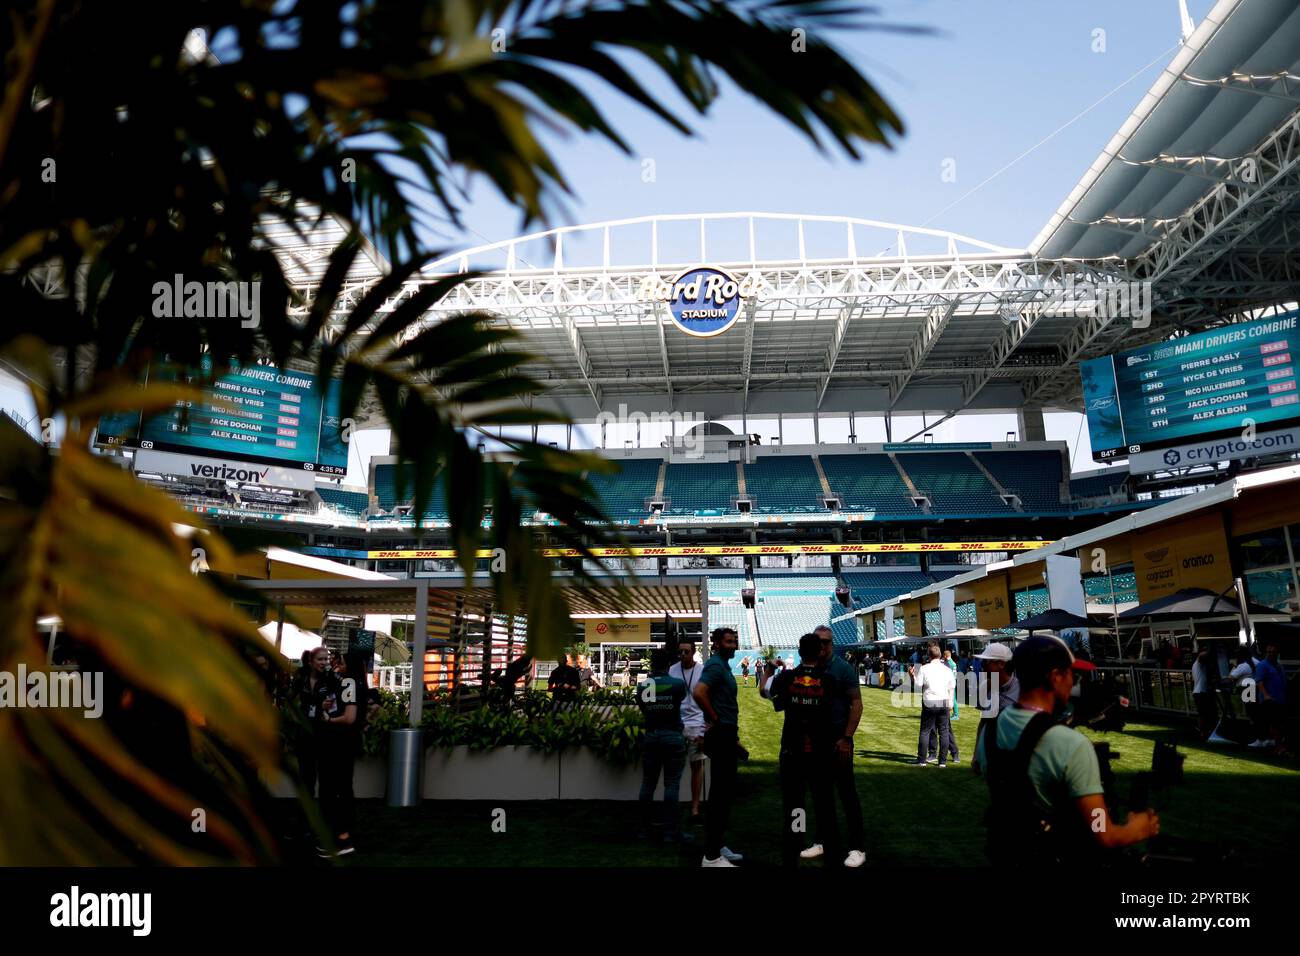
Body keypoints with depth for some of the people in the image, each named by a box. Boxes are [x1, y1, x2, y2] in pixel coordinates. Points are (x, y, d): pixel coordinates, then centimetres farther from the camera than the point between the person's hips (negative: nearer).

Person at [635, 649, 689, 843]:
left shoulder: (642, 686, -3)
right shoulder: (677, 684, -10)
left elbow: (642, 709, 7)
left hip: (650, 737, 3)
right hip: (673, 737, -3)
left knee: (647, 783, 12)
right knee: (671, 784, 2)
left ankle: (645, 829, 18)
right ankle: (669, 832, 2)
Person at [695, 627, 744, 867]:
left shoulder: (724, 665, 16)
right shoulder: (715, 665, -15)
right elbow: (699, 692, -32)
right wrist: (714, 719, -18)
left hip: (727, 735, 10)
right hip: (721, 735, -10)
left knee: (724, 793, 15)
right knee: (721, 794, -7)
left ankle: (717, 847, 24)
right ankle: (712, 855, -3)